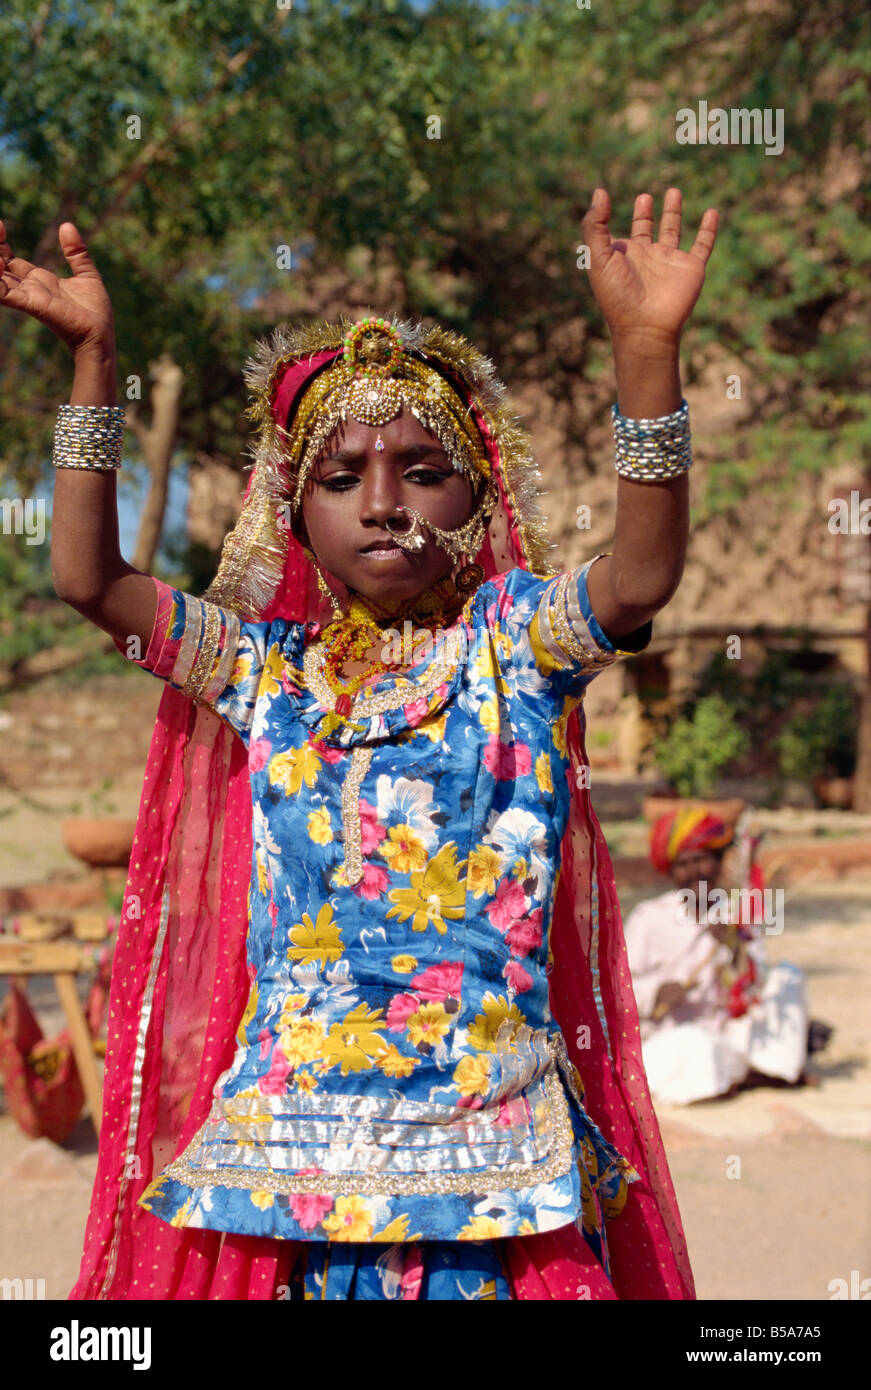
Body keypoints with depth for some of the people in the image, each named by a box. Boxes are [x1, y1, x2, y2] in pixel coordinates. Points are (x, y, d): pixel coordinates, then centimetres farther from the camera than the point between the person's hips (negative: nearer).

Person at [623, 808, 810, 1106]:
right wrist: (656, 991, -27)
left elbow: (758, 983, -6)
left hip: (725, 1033, 4)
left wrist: (734, 946, -24)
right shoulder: (648, 918, -5)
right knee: (697, 1051, -39)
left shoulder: (740, 914, 4)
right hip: (663, 1043, -4)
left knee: (788, 973, -6)